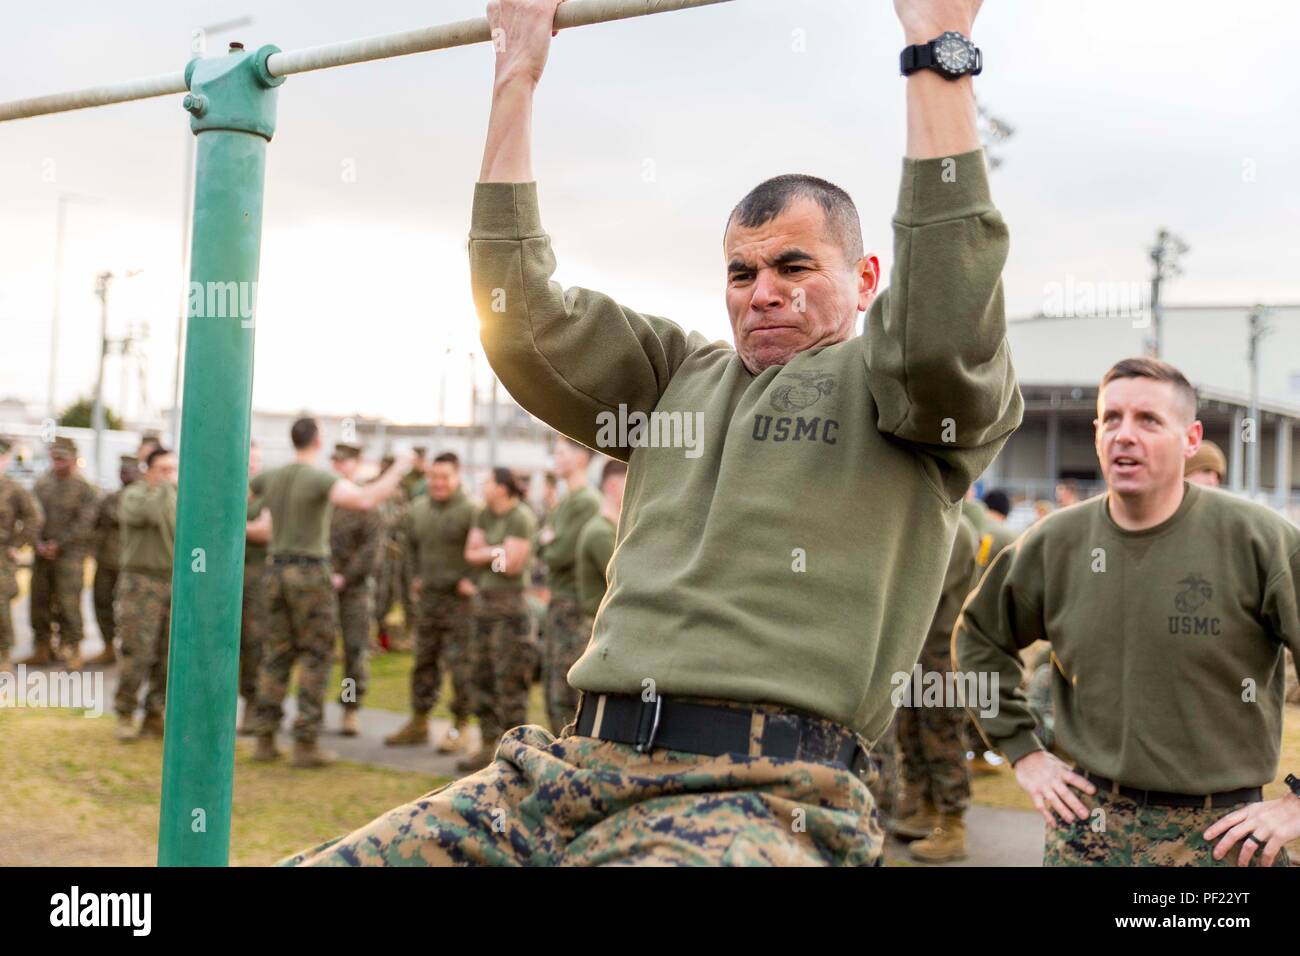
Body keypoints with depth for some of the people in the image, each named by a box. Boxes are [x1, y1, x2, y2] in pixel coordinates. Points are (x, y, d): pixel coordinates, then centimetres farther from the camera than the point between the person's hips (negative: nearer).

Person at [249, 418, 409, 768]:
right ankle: (305, 743, -2)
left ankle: (265, 739, 12)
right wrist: (397, 470, -17)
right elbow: (366, 500, -30)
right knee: (316, 657, 0)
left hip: (276, 572, 7)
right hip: (311, 573, -6)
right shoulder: (322, 478, -14)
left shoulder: (271, 477, 7)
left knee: (277, 655, 12)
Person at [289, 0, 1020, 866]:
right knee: (328, 860, -10)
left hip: (760, 796, -5)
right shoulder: (683, 375, 26)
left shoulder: (903, 392, 11)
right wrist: (517, 77, 17)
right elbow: (525, 322, 17)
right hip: (576, 766, 5)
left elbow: (944, 328, -12)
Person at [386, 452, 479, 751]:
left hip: (460, 598, -7)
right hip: (429, 595, 7)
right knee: (424, 661, 13)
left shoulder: (470, 510, -15)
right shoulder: (418, 508, 8)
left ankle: (460, 728, 7)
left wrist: (473, 580, -15)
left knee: (460, 664, -3)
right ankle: (419, 723, 23)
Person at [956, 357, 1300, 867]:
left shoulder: (1256, 539, -10)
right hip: (1088, 827, 3)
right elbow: (978, 636, 15)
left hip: (1221, 832, -2)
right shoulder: (1055, 543, 0)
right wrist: (1023, 753, 9)